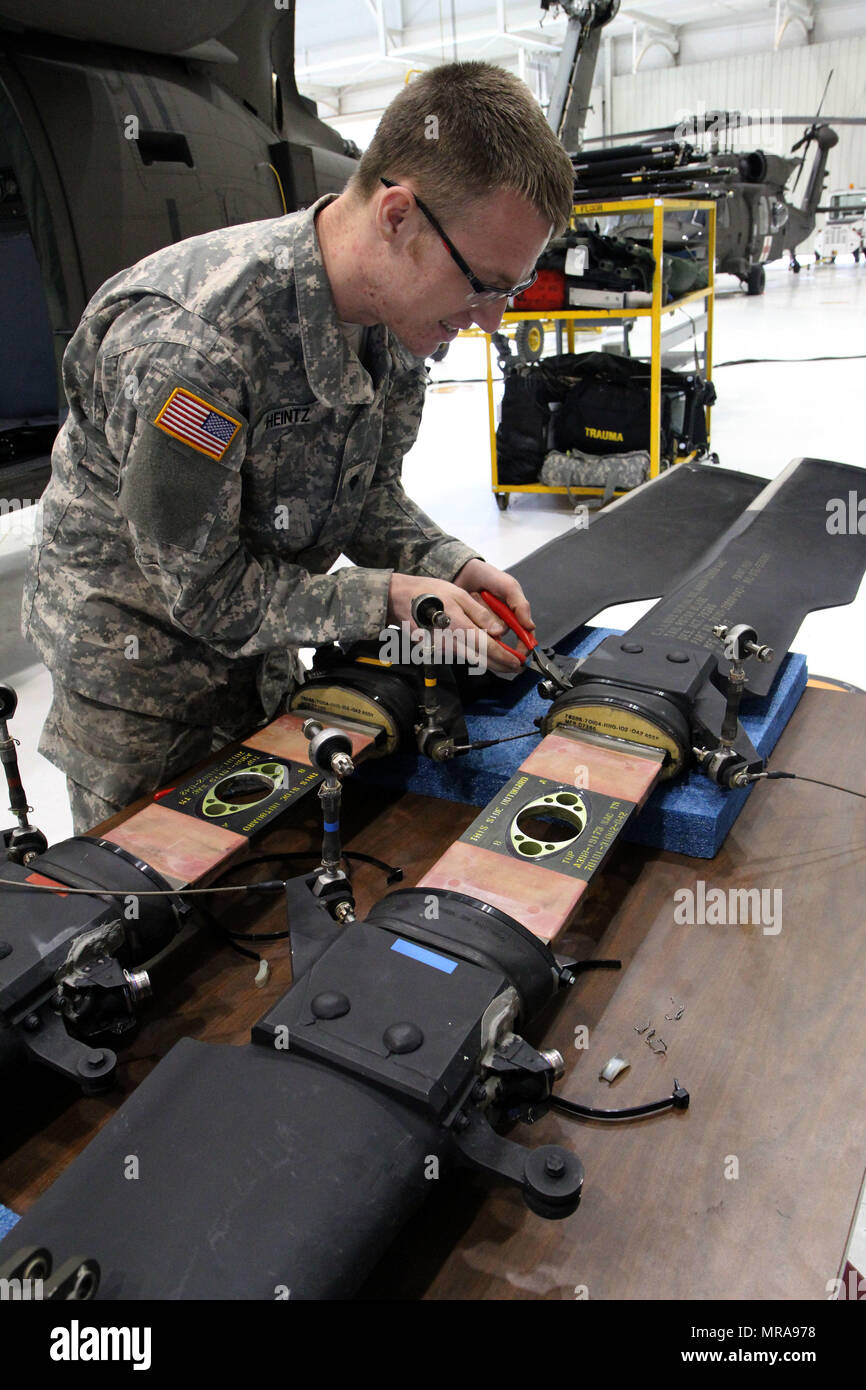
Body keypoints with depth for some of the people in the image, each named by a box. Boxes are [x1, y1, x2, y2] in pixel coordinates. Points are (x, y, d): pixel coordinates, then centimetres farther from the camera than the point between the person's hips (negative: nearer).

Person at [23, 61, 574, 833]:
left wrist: (450, 566, -16)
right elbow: (204, 590, -27)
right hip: (135, 648, -6)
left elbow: (369, 495, 1)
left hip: (258, 652, 7)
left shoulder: (396, 316, -11)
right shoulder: (191, 343, -35)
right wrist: (390, 598, -27)